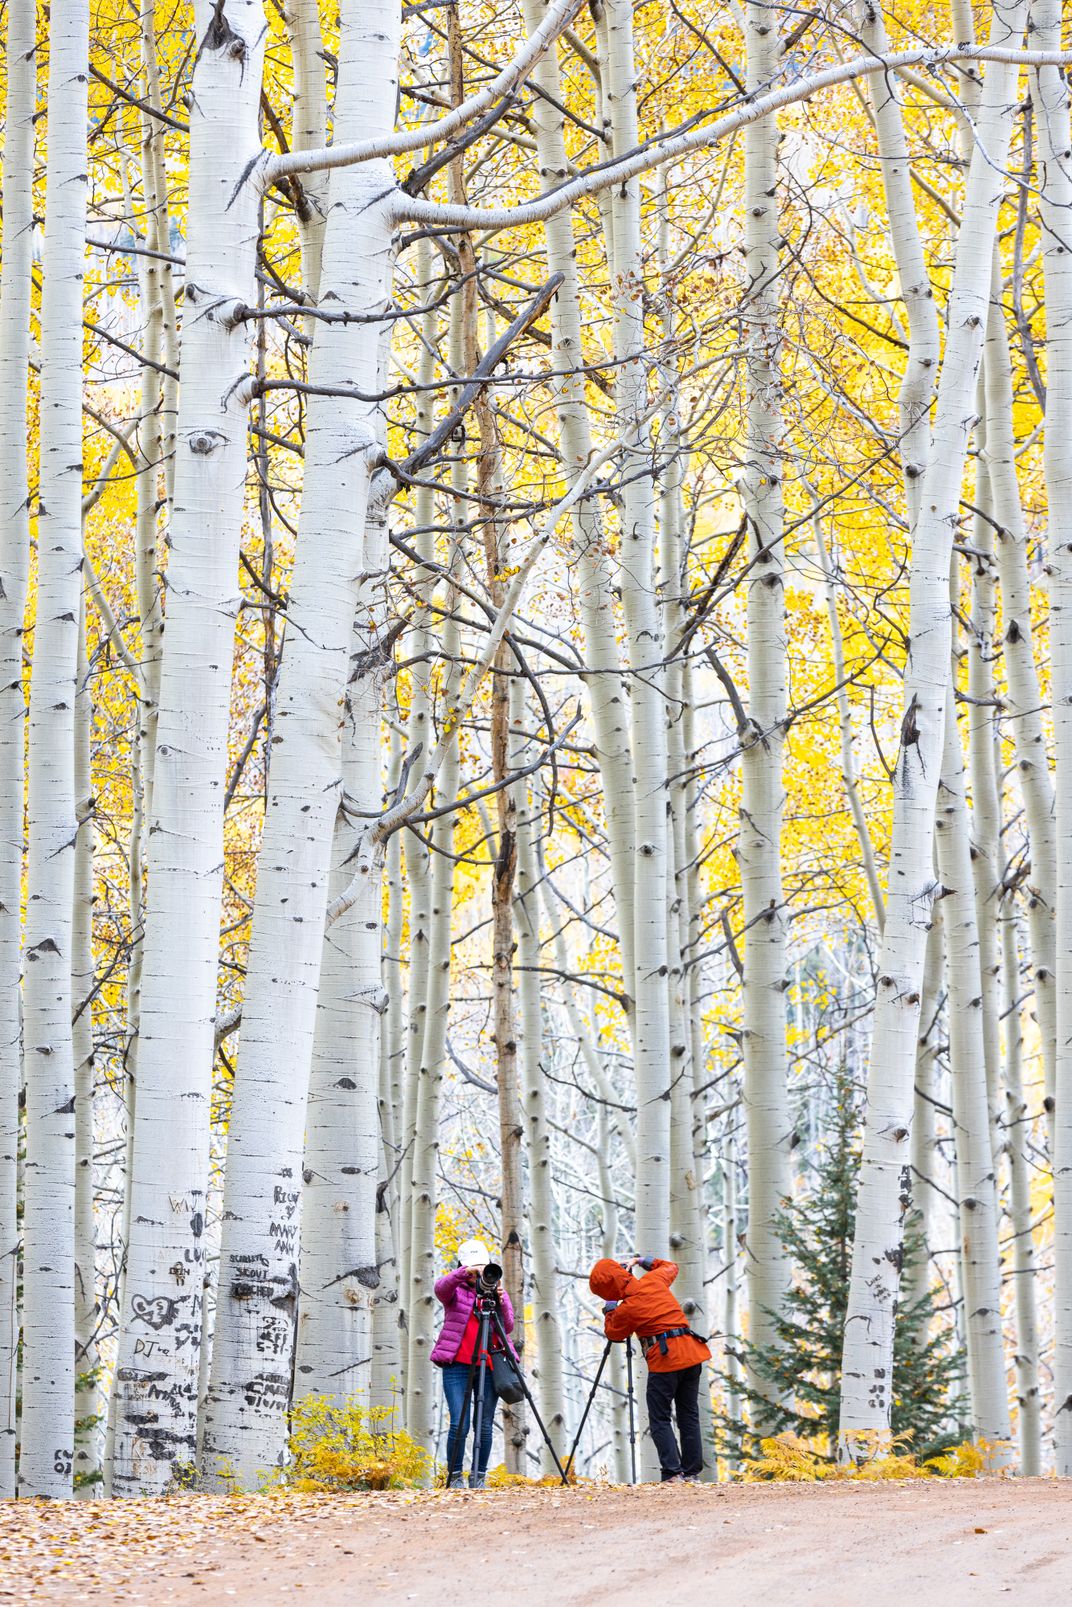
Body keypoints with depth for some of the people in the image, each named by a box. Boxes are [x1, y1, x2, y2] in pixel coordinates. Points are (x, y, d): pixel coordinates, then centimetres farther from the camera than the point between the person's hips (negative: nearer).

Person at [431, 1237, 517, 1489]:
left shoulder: (496, 1291, 15)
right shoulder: (456, 1291, 8)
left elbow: (508, 1327, 3)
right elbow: (441, 1288, -16)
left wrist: (500, 1301, -15)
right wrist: (467, 1272, -31)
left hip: (489, 1366, 2)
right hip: (457, 1365, -2)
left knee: (485, 1426, 0)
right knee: (459, 1424, -9)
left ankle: (479, 1477, 11)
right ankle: (455, 1476, 3)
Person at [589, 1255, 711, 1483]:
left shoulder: (626, 1309, -9)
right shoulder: (653, 1280, 7)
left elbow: (613, 1333, 11)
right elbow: (671, 1267, 31)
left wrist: (609, 1312, 23)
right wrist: (645, 1262, 34)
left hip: (665, 1359, -7)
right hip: (692, 1353, 7)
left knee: (659, 1419, -1)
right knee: (689, 1416, 10)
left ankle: (673, 1472, -13)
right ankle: (692, 1472, 10)